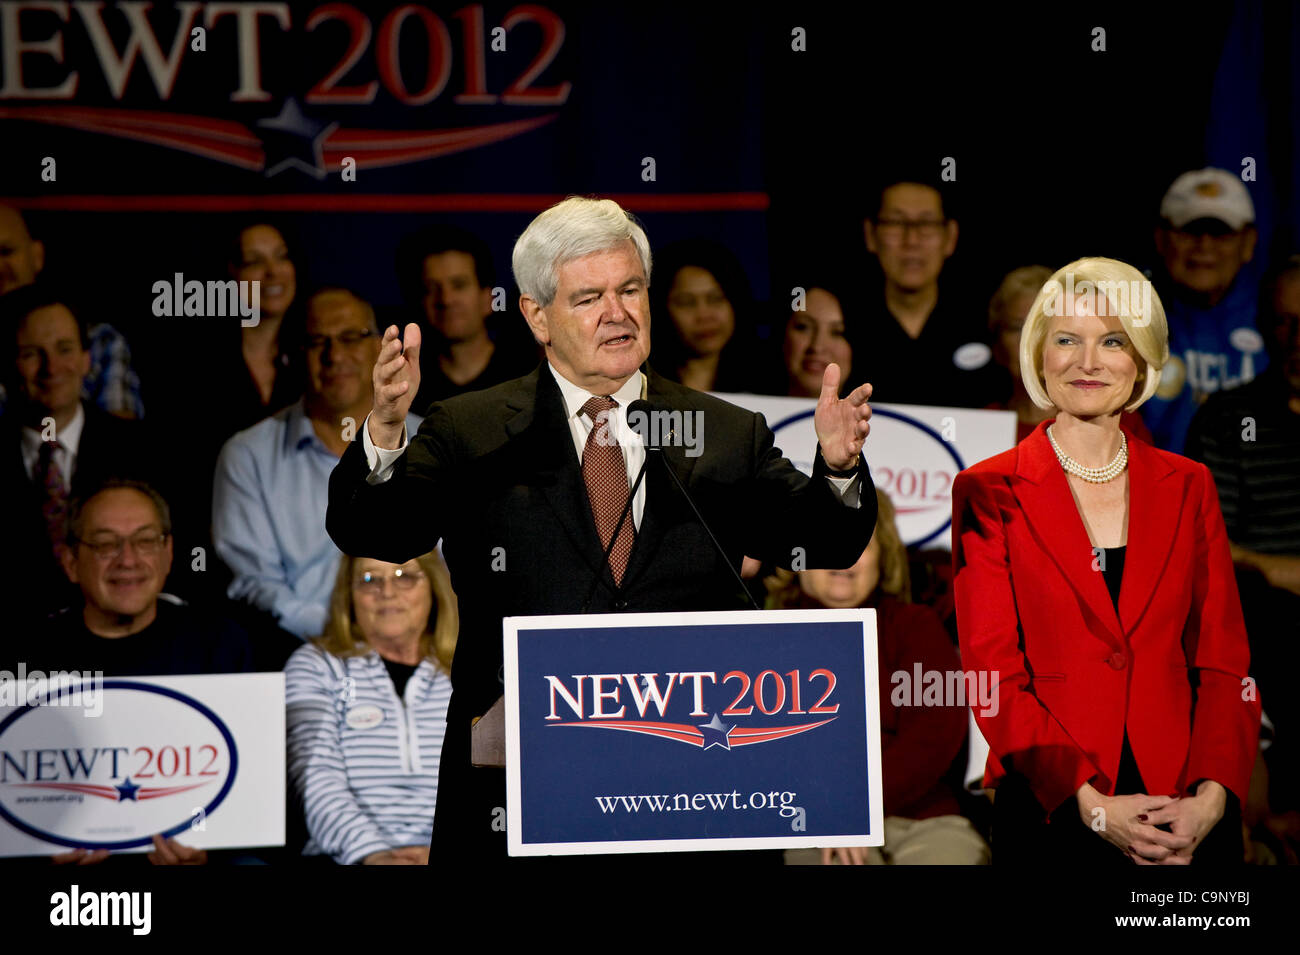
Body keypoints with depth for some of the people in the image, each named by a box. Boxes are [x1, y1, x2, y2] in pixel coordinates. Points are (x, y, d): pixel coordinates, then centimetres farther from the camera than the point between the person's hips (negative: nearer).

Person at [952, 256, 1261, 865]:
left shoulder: (1189, 487, 9)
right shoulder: (988, 493, 0)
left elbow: (1224, 663, 4)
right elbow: (993, 674, -6)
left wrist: (1212, 795, -12)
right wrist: (1090, 804, -16)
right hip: (1051, 816, -2)